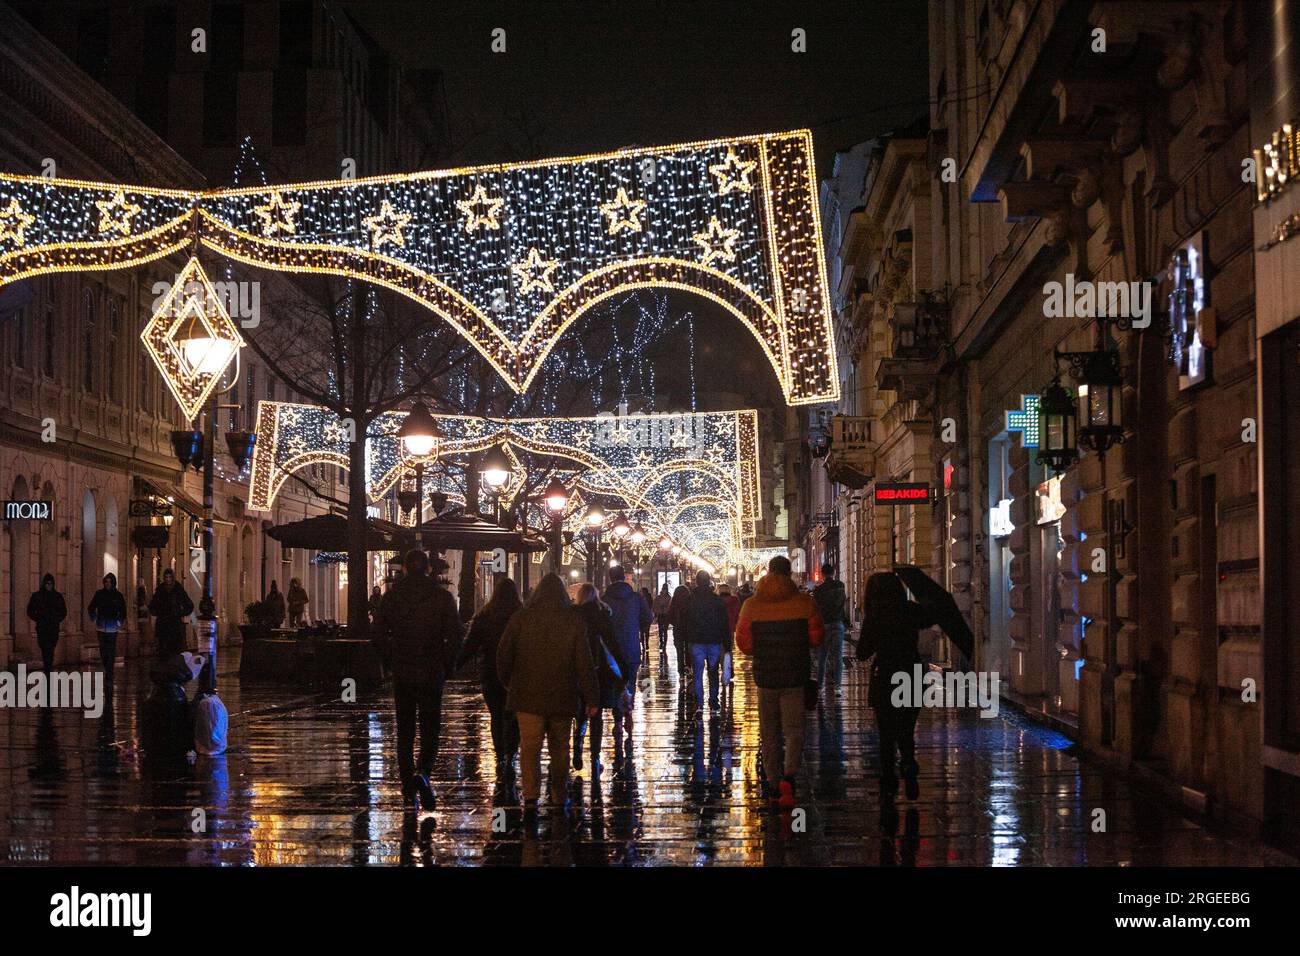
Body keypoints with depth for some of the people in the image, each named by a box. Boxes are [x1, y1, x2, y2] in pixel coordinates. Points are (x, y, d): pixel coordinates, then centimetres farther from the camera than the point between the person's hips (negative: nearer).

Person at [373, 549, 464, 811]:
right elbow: (455, 636, -6)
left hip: (401, 674, 1)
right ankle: (423, 772, -19)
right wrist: (445, 667, 6)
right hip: (432, 674, -1)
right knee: (430, 728, 7)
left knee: (405, 732, 10)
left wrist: (393, 664, 11)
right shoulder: (442, 597, -3)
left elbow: (379, 636, 0)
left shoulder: (391, 597, 0)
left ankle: (409, 791, 10)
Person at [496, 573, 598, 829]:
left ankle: (531, 800, -20)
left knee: (530, 748, -4)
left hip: (528, 697, -1)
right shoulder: (574, 622, -3)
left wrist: (508, 683, 19)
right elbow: (584, 664, -4)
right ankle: (559, 799, 26)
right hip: (562, 697, 1)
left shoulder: (520, 619, -2)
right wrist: (592, 698, 1)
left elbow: (503, 654, 2)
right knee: (559, 749, 16)